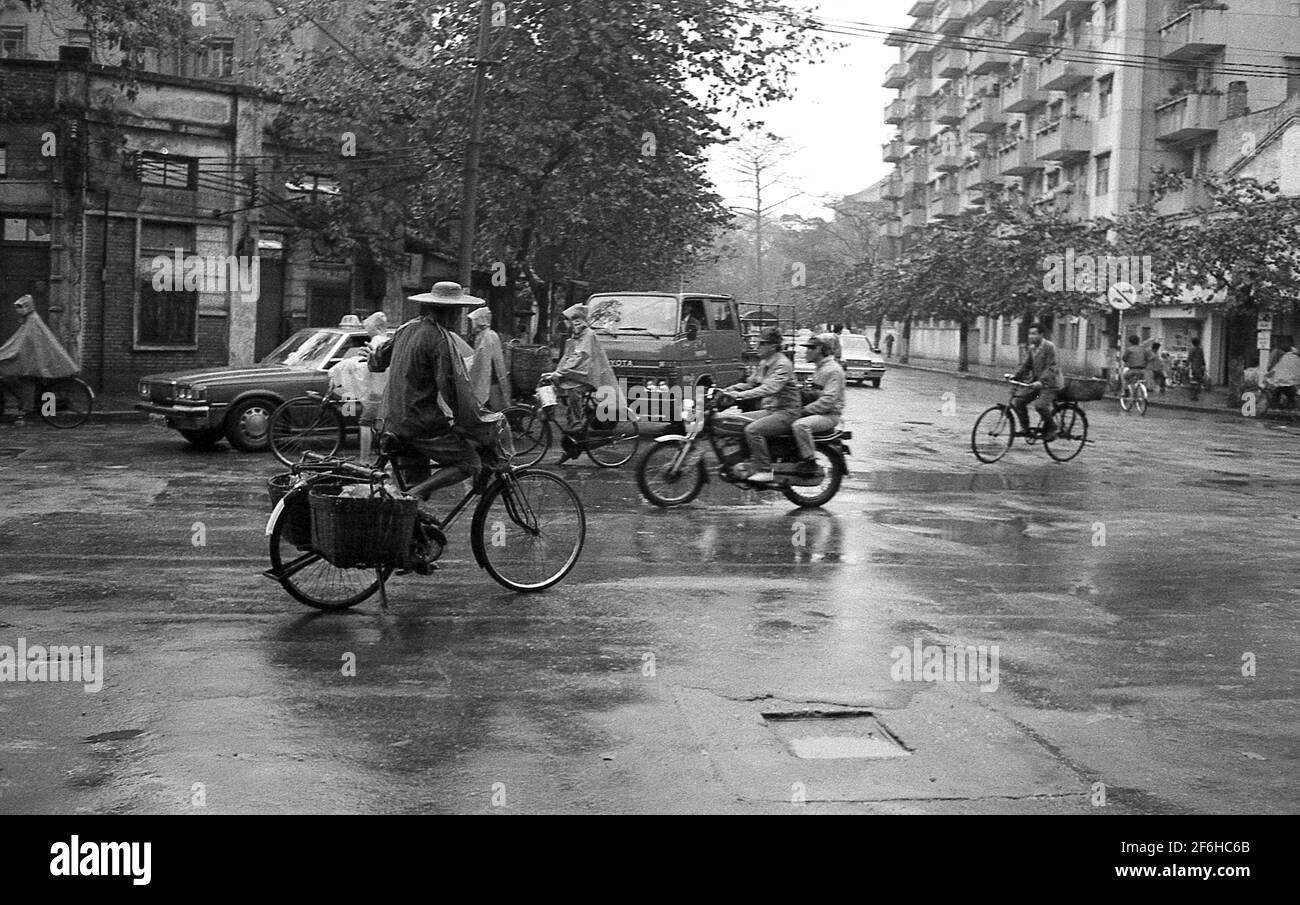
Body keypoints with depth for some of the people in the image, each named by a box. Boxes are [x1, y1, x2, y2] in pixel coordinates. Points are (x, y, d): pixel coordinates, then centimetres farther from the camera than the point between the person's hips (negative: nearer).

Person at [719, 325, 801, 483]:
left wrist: (740, 395, -37)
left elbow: (770, 388, -31)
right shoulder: (763, 364, 13)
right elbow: (750, 383, 19)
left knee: (752, 430, -27)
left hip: (787, 412, -10)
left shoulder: (783, 365, -17)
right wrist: (730, 389, 0)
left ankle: (765, 471, -22)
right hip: (770, 410, 10)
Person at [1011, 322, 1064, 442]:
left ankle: (1051, 428, -3)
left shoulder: (1049, 347, -14)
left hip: (1050, 382, -7)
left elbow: (1050, 368, -21)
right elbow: (1026, 365, 11)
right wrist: (1015, 376, -5)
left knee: (1040, 404, -28)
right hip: (1035, 381, 7)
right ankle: (1025, 428, 8)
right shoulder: (1031, 348, 8)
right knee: (1017, 401, -8)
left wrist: (1041, 381, -33)